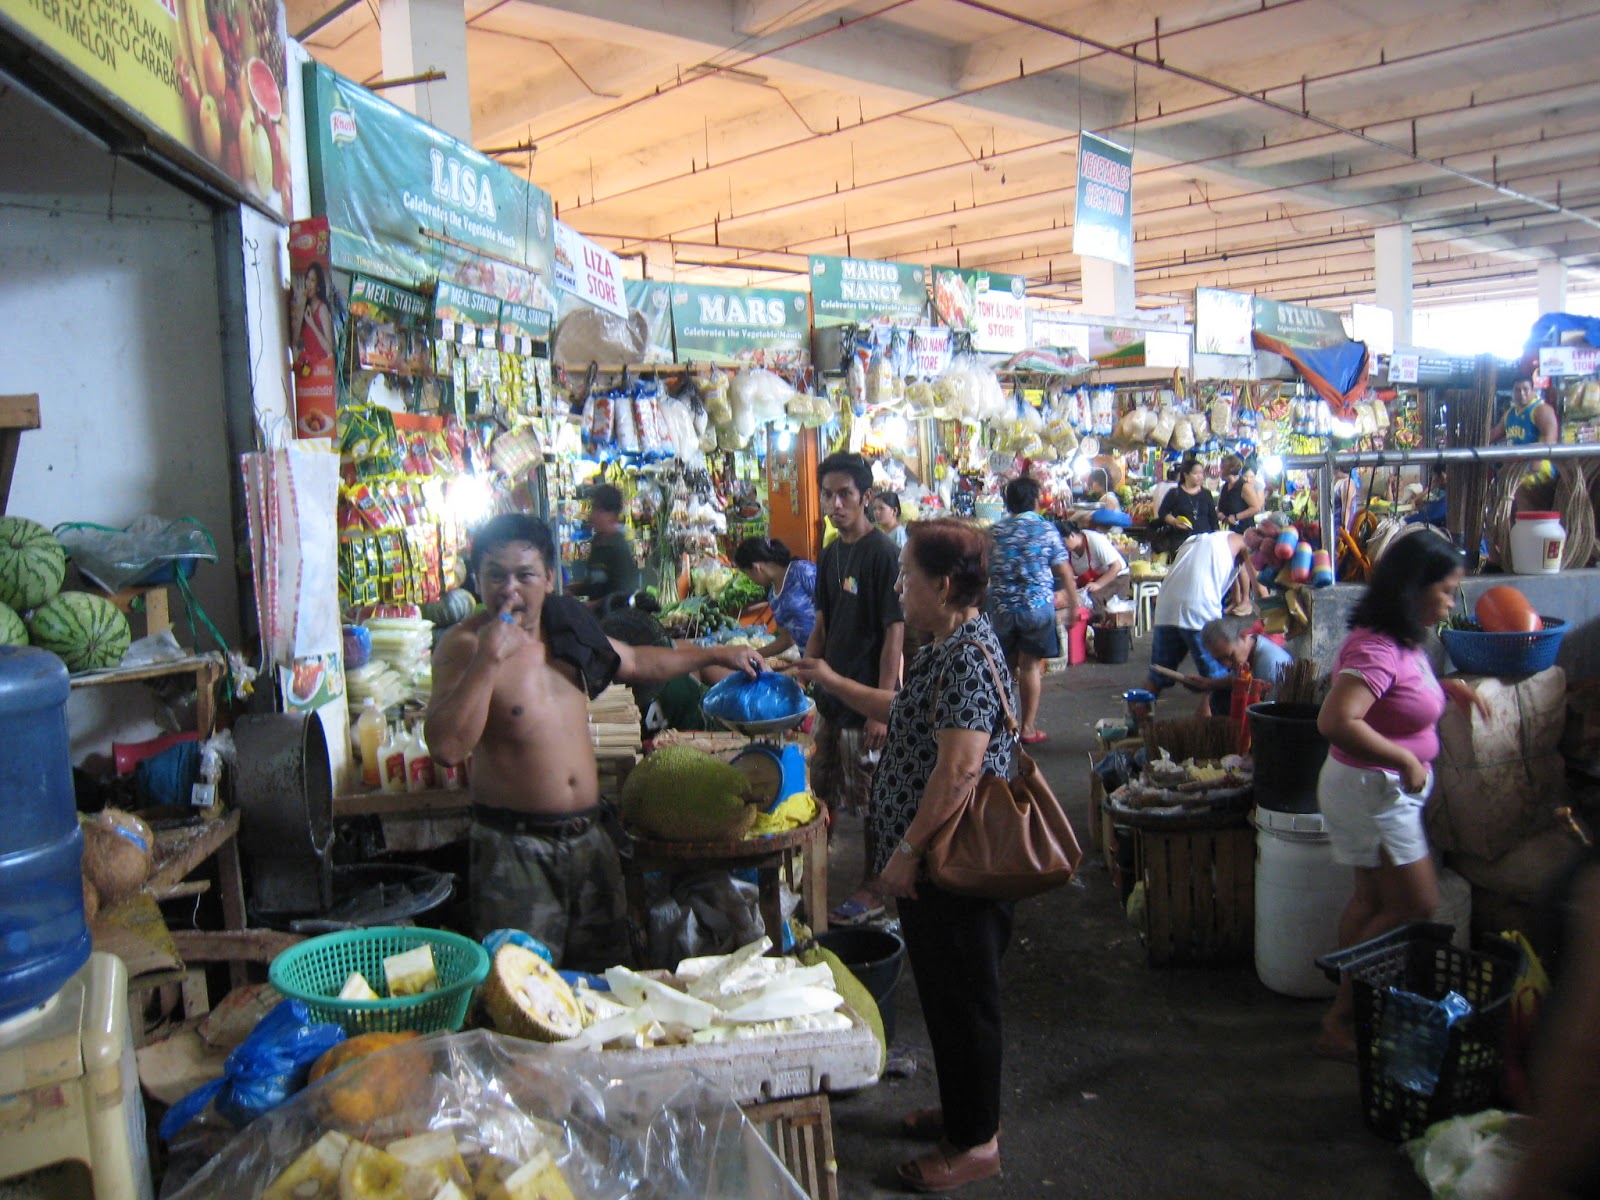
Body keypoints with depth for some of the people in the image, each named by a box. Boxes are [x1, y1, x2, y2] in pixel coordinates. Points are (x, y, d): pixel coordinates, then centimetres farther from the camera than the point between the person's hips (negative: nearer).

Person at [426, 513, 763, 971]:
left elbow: (637, 662, 26)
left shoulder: (569, 629, 7)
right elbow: (447, 747, -26)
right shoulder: (463, 646, -12)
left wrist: (716, 654, 30)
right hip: (514, 847, -6)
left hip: (588, 837, 6)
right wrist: (489, 659, -27)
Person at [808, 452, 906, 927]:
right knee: (821, 791, 17)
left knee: (873, 800, 5)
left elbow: (895, 635, -17)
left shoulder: (883, 554, -15)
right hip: (831, 697, 8)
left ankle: (874, 891, 20)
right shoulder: (831, 555, 8)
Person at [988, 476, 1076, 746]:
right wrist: (1073, 603, 7)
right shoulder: (1045, 529, -4)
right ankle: (1028, 727, 7)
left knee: (1005, 666, 15)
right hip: (1037, 605, -3)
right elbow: (1064, 571, -3)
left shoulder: (995, 531, 3)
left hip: (1001, 607, 3)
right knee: (1031, 665, 4)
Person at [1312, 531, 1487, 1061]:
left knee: (1373, 903, 16)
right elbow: (1336, 721, -37)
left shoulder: (1403, 643, 6)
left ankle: (1348, 1009, 28)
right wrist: (1406, 760, -29)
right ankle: (1341, 1022, 6)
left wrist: (1447, 686, 10)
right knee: (1415, 907, -2)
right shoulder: (1376, 649, -26)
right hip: (1372, 791, -10)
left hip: (1388, 790, 10)